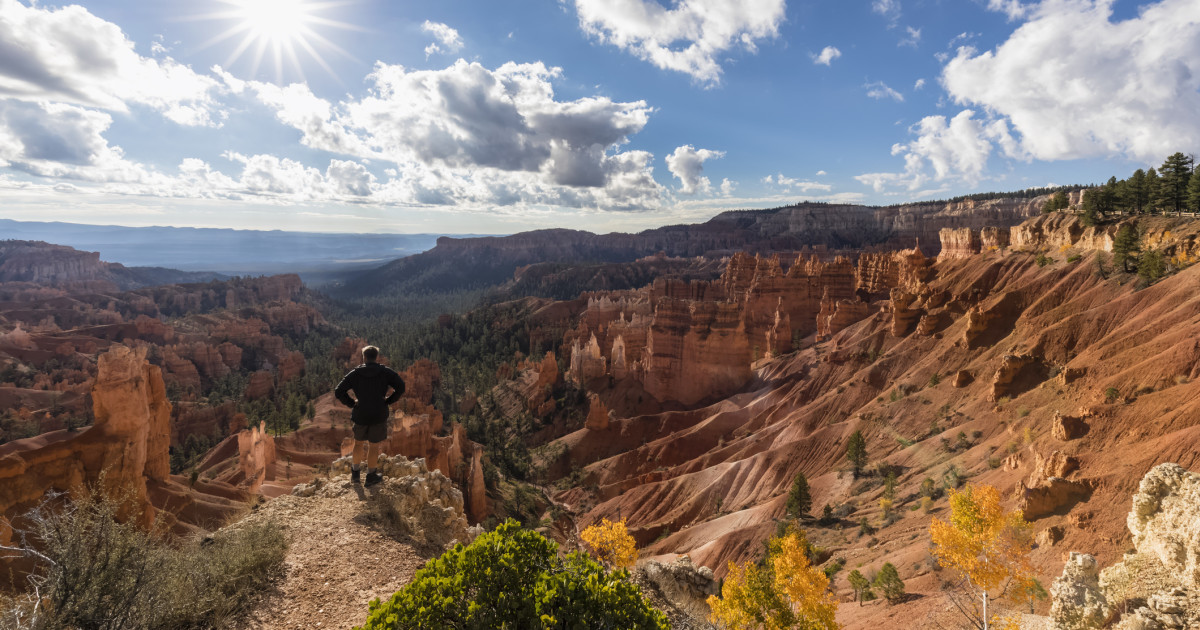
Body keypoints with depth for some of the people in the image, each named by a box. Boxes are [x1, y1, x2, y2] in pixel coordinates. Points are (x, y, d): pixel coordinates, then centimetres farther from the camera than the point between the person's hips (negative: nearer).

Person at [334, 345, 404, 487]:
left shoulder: (355, 373, -1)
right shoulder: (386, 372, -5)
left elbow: (339, 392, -6)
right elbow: (401, 387, -15)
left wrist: (352, 404, 3)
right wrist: (388, 401, -5)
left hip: (360, 415, 2)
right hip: (379, 415, -2)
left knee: (358, 443, 22)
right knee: (374, 446, 10)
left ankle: (355, 472, 33)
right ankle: (371, 476, 19)